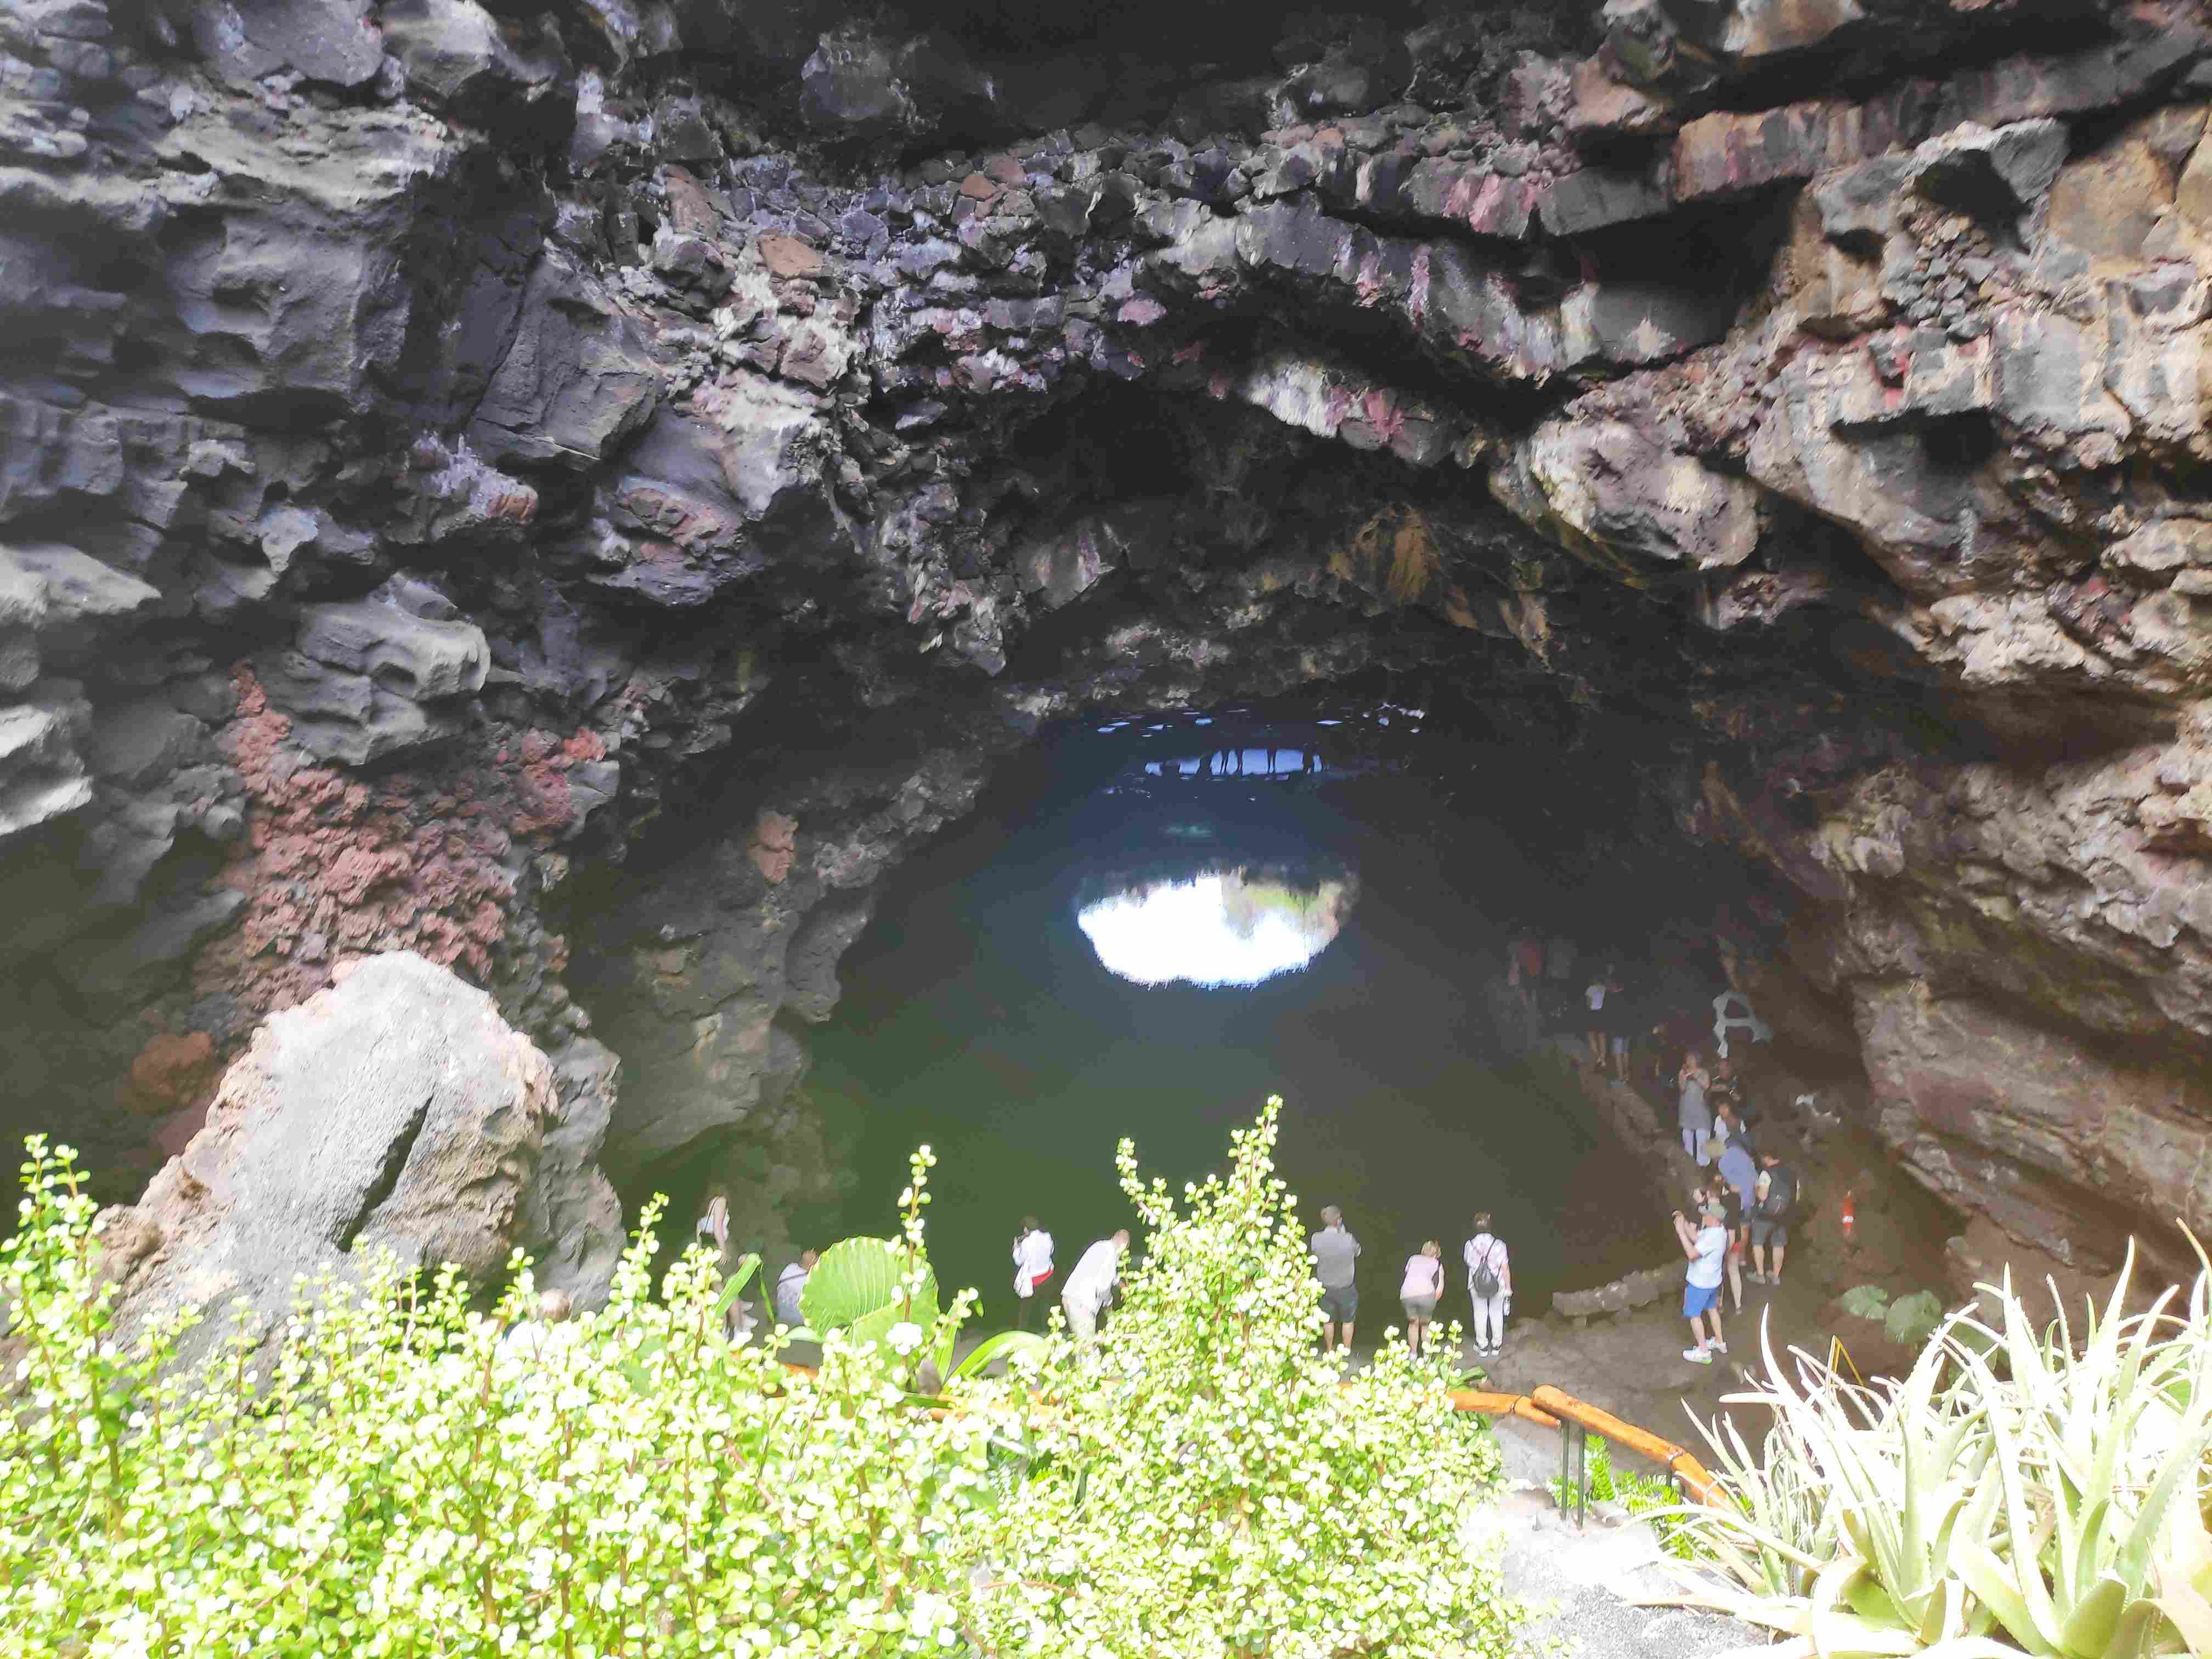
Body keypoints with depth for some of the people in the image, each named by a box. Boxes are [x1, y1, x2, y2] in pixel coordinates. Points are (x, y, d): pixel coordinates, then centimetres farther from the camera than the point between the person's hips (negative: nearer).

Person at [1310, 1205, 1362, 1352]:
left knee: (1328, 1320, 20)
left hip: (1325, 1288, 2)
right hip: (1346, 1288, -2)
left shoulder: (1316, 1239, -16)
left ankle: (1330, 1350, 34)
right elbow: (1358, 1251, 0)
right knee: (1348, 1320, 19)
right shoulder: (1348, 1239, -21)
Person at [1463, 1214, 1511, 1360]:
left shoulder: (1470, 1245, -12)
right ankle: (1496, 1345, 28)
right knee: (1496, 1314, 18)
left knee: (1480, 1314, 16)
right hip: (1498, 1285, -1)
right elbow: (1505, 1268, -14)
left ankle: (1482, 1347, 23)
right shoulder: (1499, 1244, -19)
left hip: (1476, 1285, 1)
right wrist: (1508, 1288, -3)